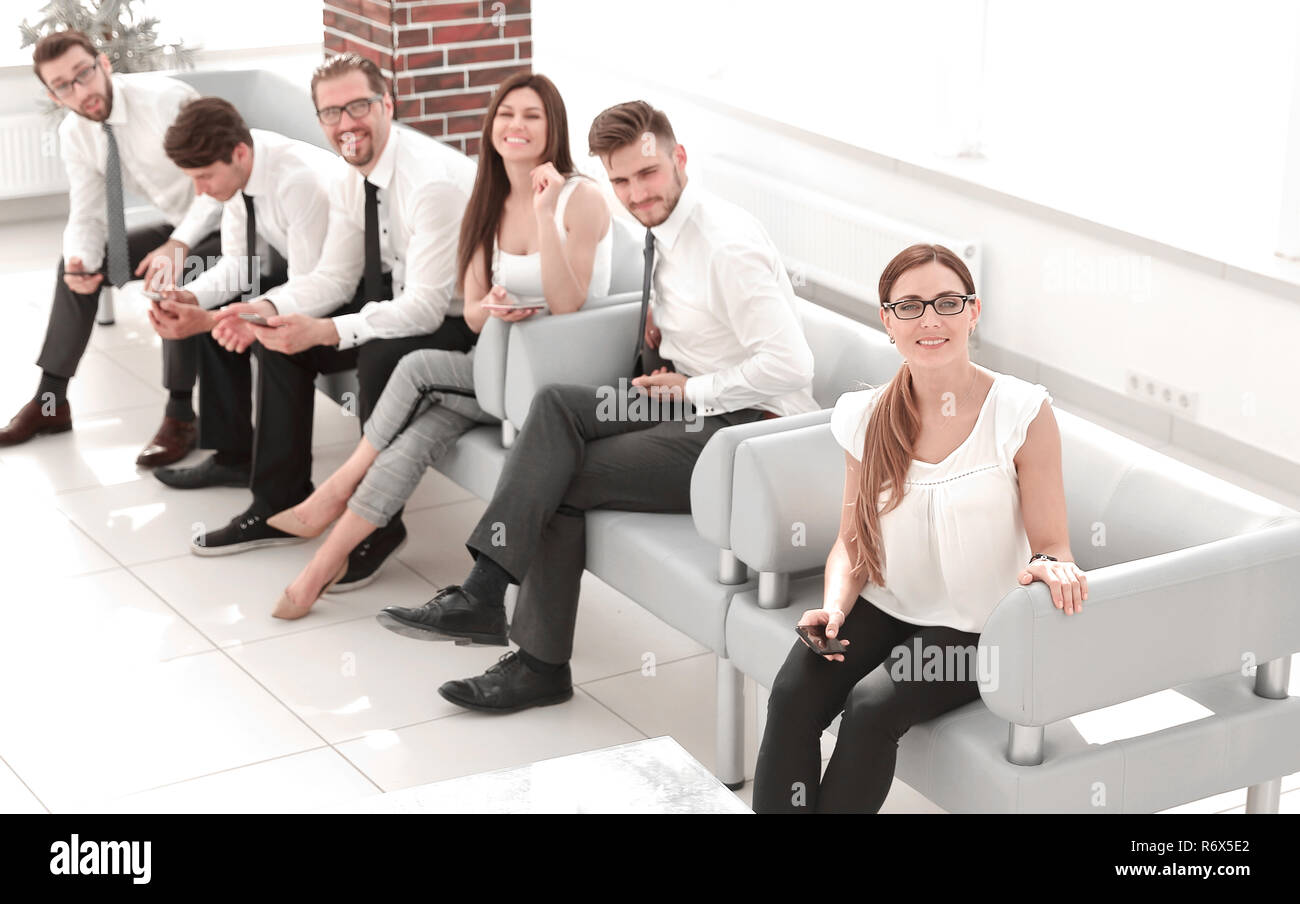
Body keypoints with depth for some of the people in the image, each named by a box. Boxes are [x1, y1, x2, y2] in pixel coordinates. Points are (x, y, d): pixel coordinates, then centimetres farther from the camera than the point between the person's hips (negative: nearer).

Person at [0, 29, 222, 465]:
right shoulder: (73, 134, -5)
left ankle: (179, 415, -20)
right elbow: (87, 218, -2)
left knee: (174, 275, -34)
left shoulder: (164, 99, -27)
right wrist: (81, 262, -25)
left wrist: (179, 245, -43)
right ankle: (51, 400, 12)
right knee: (72, 264, 3)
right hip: (176, 226, 8)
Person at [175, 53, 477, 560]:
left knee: (381, 357, -35)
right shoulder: (351, 179, -1)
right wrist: (266, 308, -17)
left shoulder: (433, 180, -28)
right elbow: (334, 277, 3)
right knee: (278, 336, 0)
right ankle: (278, 506, 8)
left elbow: (426, 308, -31)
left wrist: (325, 331, -40)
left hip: (463, 321, -9)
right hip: (402, 300, 9)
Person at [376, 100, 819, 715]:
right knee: (555, 405, -13)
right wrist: (666, 378, 5)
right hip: (689, 407, 8)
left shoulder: (728, 246, -19)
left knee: (561, 479, -17)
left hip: (747, 431, -8)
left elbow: (789, 366, -25)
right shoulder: (663, 232, 10)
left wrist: (692, 389, -15)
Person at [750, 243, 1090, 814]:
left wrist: (1052, 566, -31)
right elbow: (852, 540, 8)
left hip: (974, 630, -3)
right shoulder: (868, 417, 2)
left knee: (872, 705, -28)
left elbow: (1051, 544, -7)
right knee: (793, 693, -23)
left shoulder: (1023, 413, -10)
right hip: (886, 608, 4)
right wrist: (835, 605, -11)